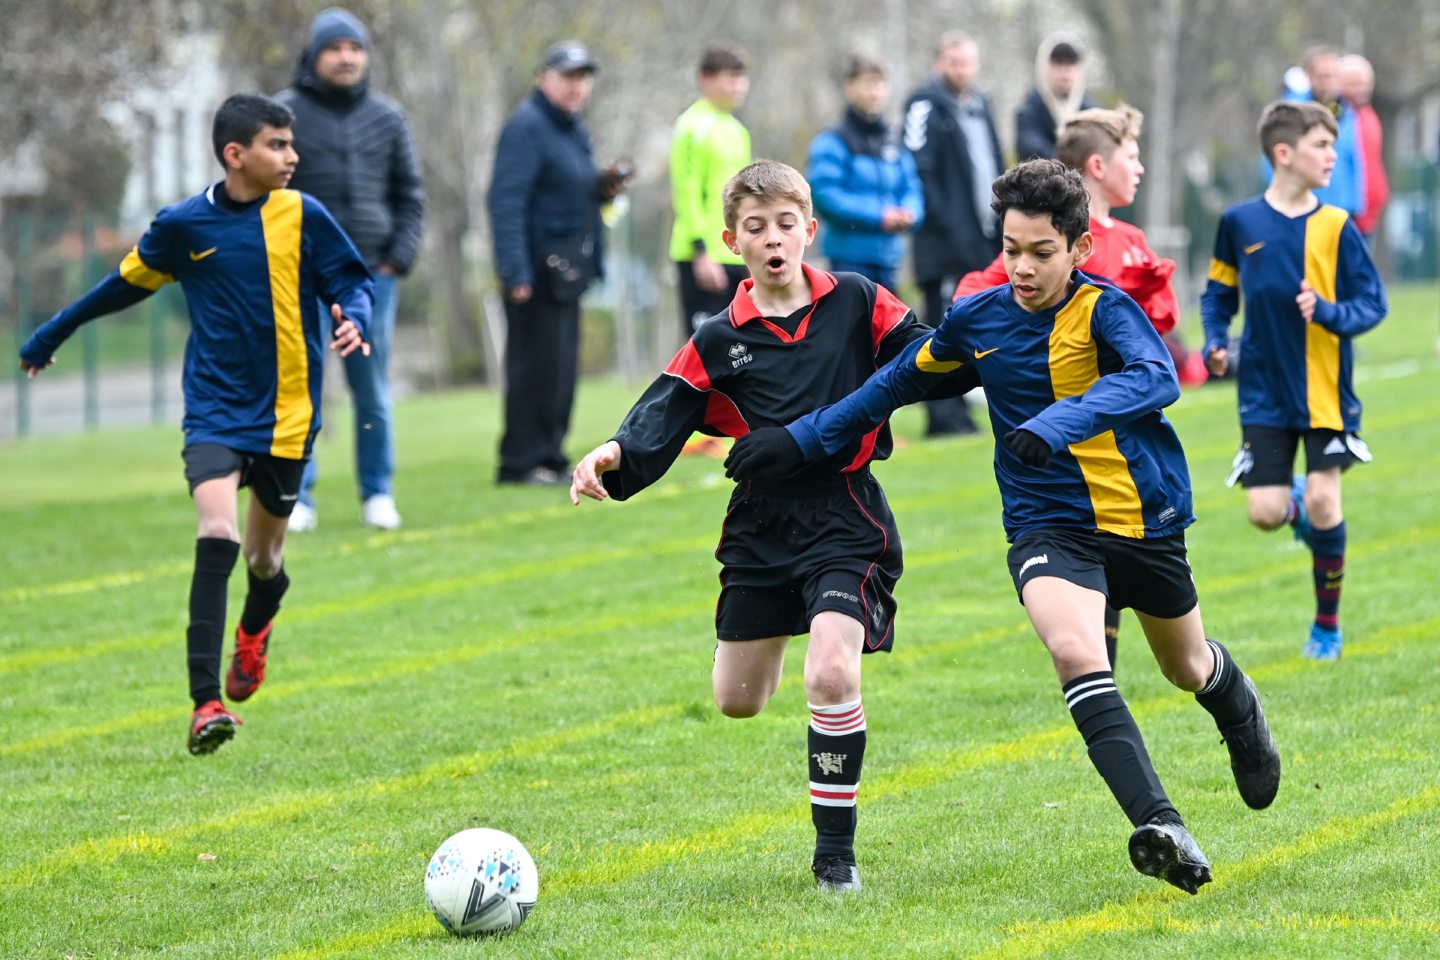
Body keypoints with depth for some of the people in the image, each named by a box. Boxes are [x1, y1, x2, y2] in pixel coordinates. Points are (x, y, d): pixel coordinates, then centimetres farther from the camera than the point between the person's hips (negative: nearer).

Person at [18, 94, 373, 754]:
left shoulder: (302, 216, -4)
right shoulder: (183, 226, -3)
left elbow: (350, 282, 2)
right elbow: (127, 283, 14)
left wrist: (353, 320, -23)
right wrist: (51, 335, 25)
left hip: (286, 415, 1)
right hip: (215, 410, -1)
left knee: (264, 558, 13)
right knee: (217, 535, -23)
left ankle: (255, 630, 53)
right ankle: (206, 705, -24)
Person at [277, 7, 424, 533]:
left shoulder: (387, 118, 9)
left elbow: (409, 193, 13)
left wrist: (400, 256, 2)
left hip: (372, 275, 2)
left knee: (373, 390, 5)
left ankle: (378, 494, 14)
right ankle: (297, 498, -1)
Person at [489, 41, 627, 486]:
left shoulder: (574, 129, 18)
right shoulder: (527, 126, -10)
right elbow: (506, 200, -18)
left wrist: (603, 188, 5)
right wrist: (515, 272, -24)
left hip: (568, 269, 9)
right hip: (538, 271, -9)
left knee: (560, 367, 8)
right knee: (536, 364, -9)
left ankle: (550, 458, 13)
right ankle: (522, 462, -6)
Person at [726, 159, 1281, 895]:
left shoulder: (1103, 308, -16)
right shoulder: (976, 319, -2)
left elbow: (1156, 377, -35)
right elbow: (902, 381, 16)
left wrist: (1060, 423, -49)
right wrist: (804, 439, 15)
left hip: (1146, 520, -1)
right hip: (1047, 525, 1)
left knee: (1187, 668, 21)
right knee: (1075, 649, -29)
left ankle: (1243, 716, 61)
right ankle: (1159, 826, -38)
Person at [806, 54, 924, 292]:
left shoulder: (893, 145, 13)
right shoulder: (833, 142, -7)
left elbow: (911, 188, 14)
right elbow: (824, 194, -16)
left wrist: (908, 213, -11)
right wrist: (878, 216, -19)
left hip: (887, 256, 7)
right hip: (850, 254, -7)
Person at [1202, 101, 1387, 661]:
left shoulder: (1335, 226, -4)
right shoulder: (1239, 223, 0)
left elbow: (1373, 303, -2)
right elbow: (1218, 293, 13)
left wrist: (1329, 313, -21)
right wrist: (1215, 344, -3)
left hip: (1327, 393, -1)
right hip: (1265, 395, 1)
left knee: (1323, 502, -8)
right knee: (1265, 513, -6)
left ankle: (1328, 624, 11)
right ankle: (1298, 505, 33)